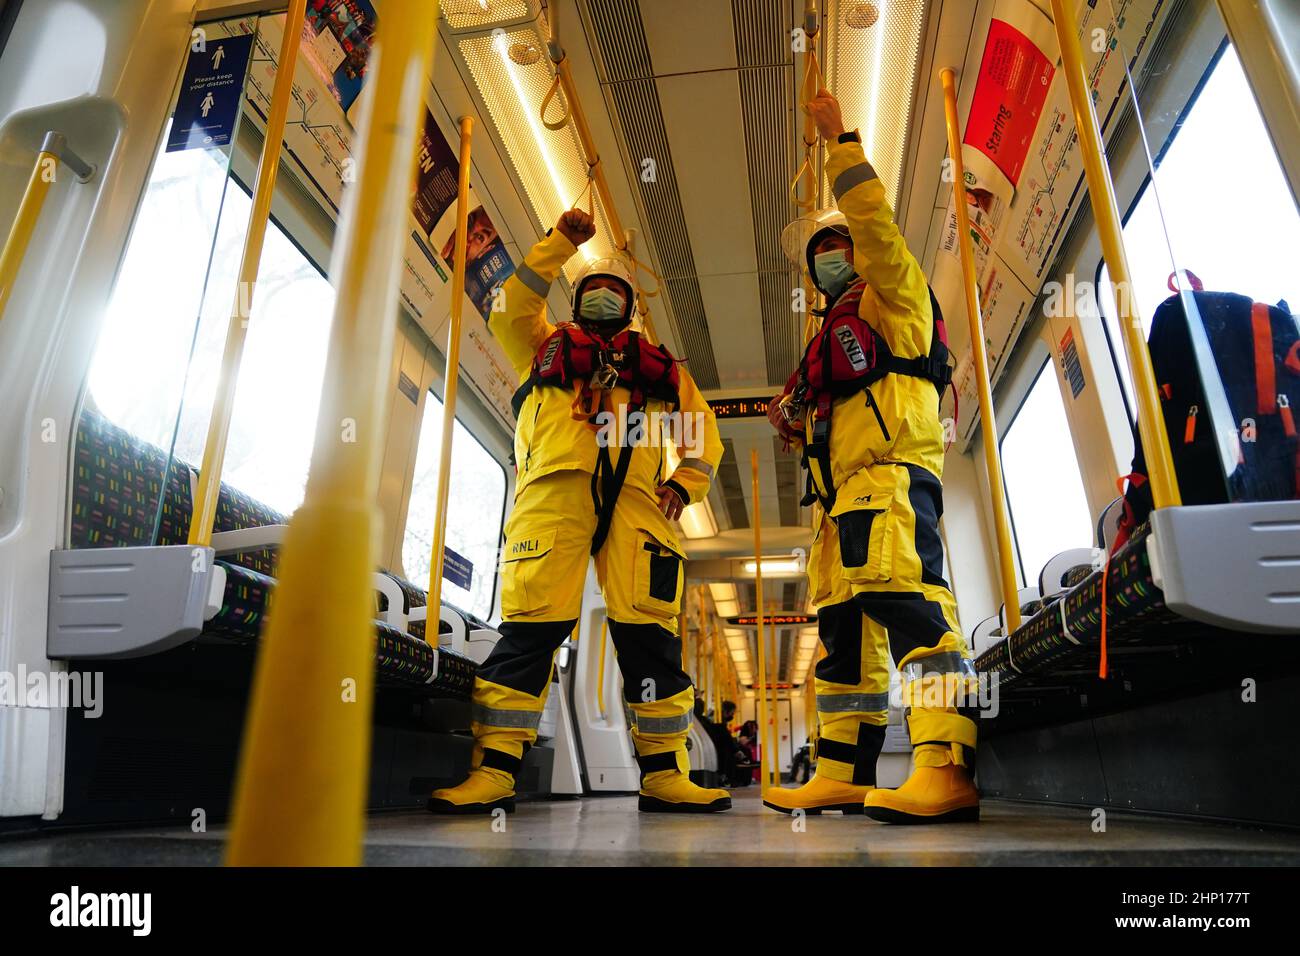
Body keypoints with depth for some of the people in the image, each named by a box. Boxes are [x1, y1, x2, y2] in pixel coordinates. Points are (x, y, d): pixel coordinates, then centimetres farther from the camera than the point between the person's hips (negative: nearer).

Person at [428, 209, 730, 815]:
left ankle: (665, 773, -2)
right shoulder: (545, 345, 31)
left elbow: (704, 430, 23)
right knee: (530, 623, -11)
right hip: (554, 486, -1)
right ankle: (492, 771, -8)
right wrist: (559, 244, 14)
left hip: (636, 493, 2)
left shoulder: (657, 367, 31)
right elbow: (509, 312, 13)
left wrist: (686, 483, 4)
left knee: (650, 633, -7)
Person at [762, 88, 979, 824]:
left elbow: (873, 218, -3)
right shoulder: (833, 334, 34)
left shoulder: (891, 293, 13)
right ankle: (843, 775, 6)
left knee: (906, 598, -26)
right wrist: (796, 418, 13)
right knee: (845, 625, 3)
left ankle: (949, 770, -31)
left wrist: (840, 139, 2)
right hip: (844, 486, 9)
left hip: (891, 467, -9)